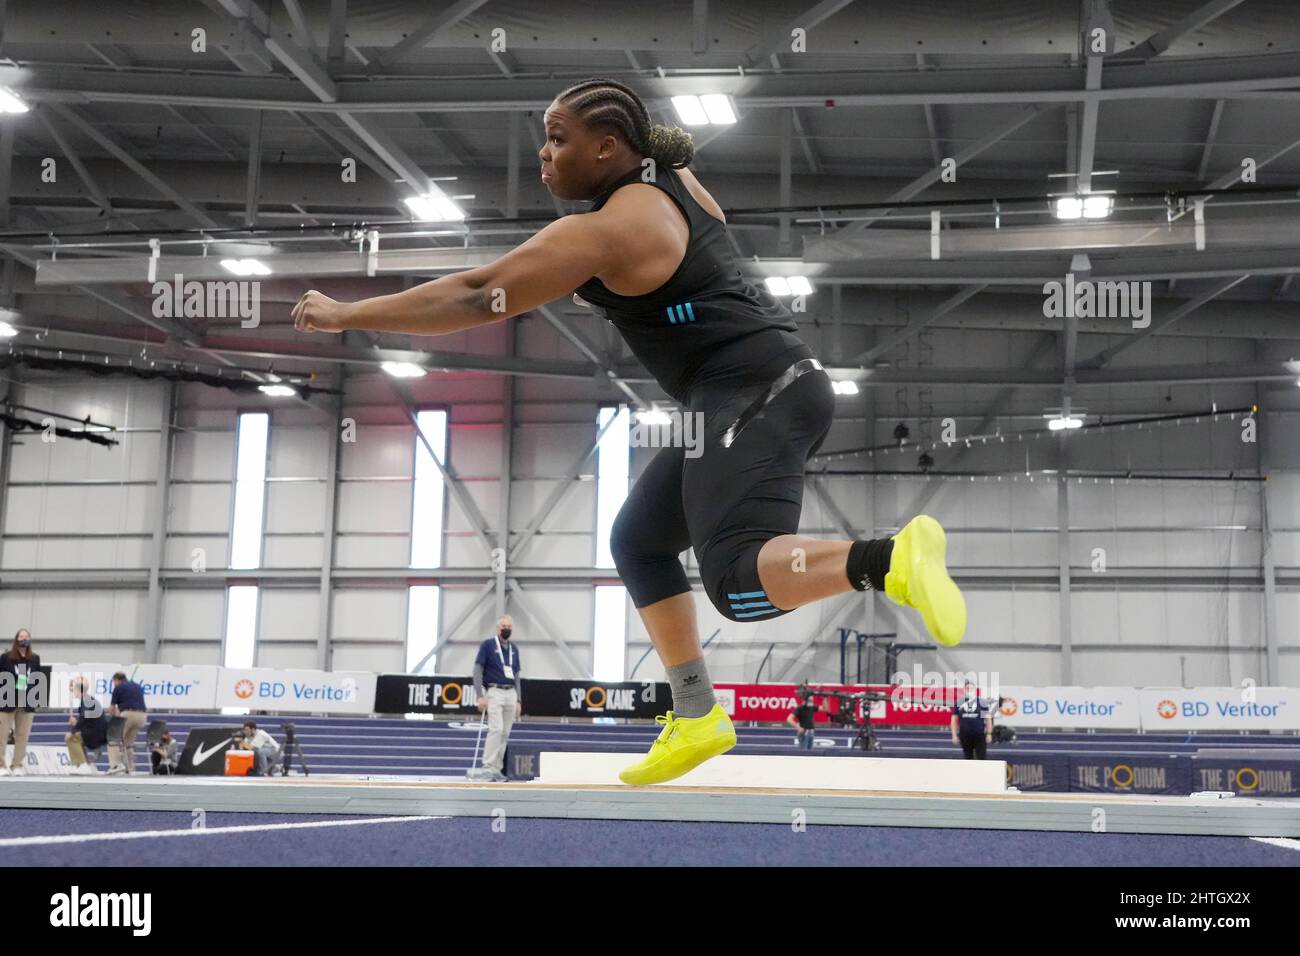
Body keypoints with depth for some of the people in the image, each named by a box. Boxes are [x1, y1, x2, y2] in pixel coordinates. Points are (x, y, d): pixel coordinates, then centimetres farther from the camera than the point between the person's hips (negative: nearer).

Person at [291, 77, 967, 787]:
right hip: (760, 386, 10)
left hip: (755, 392, -10)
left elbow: (476, 298, -15)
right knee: (639, 541, 15)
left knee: (737, 580, -25)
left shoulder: (605, 230, -14)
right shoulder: (672, 180, 11)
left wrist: (345, 315, -8)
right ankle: (696, 719, 18)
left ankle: (893, 557, -39)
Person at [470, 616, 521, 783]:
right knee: (496, 729, -19)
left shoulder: (514, 649, 15)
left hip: (511, 694, 5)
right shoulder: (487, 645, -1)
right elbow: (477, 671, -5)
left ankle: (497, 770, 5)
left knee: (505, 733, 2)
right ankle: (488, 767, -19)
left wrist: (518, 701, 13)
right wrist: (480, 696, -13)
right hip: (494, 692, -5)